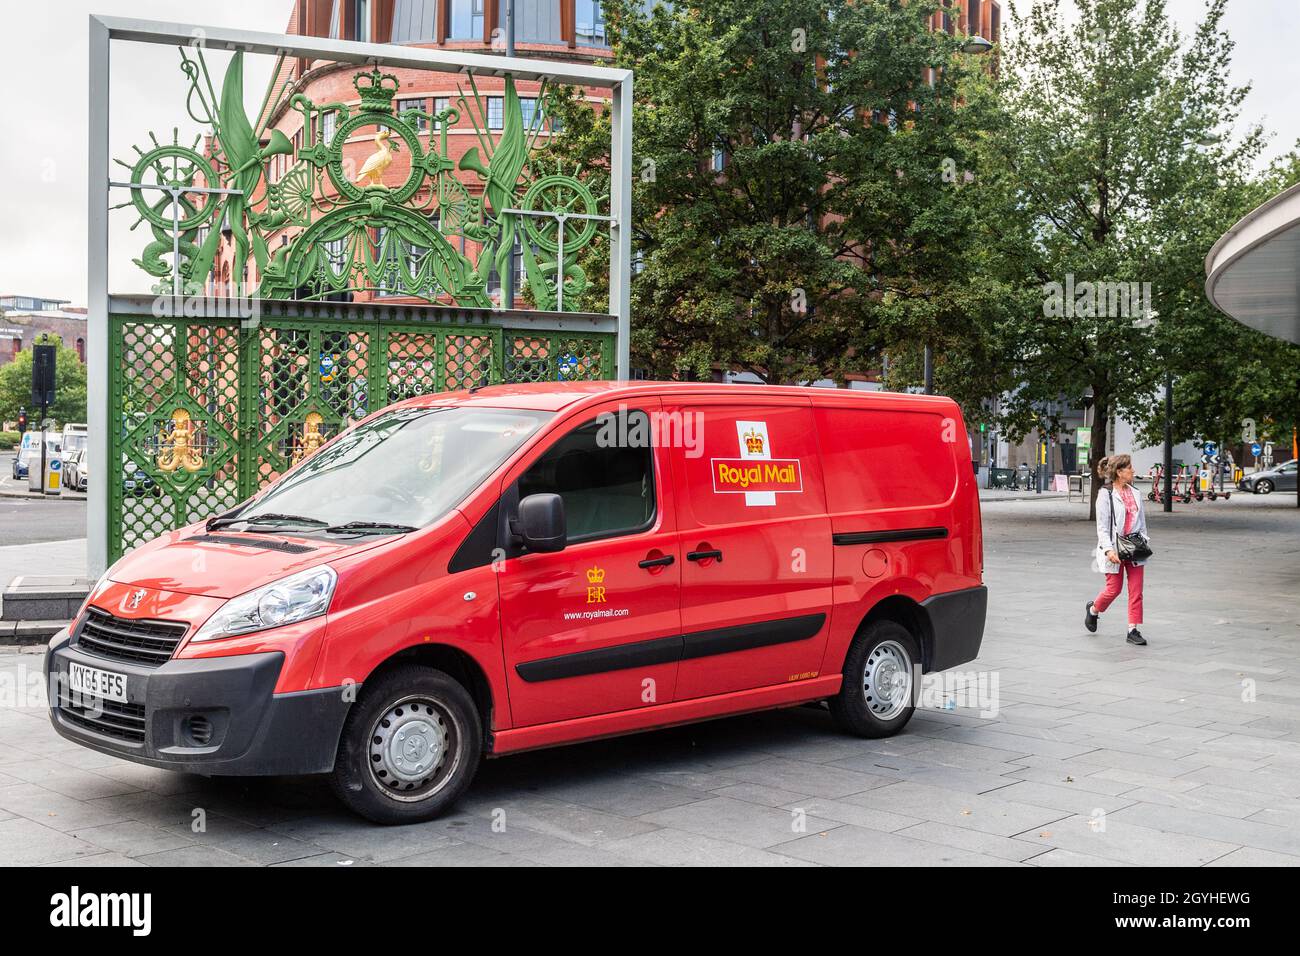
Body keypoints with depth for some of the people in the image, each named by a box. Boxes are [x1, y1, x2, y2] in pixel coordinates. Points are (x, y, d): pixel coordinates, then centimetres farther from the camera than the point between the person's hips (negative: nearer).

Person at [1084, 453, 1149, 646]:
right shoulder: (1105, 494, -9)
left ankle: (1133, 630, 7)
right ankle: (1093, 609, 30)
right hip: (1114, 548, -5)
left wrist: (1144, 542, 5)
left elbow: (1142, 522, 17)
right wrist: (1108, 550, -20)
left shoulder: (1135, 494, 9)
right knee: (1114, 588, 0)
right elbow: (1102, 527, -11)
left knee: (1136, 590, 1)